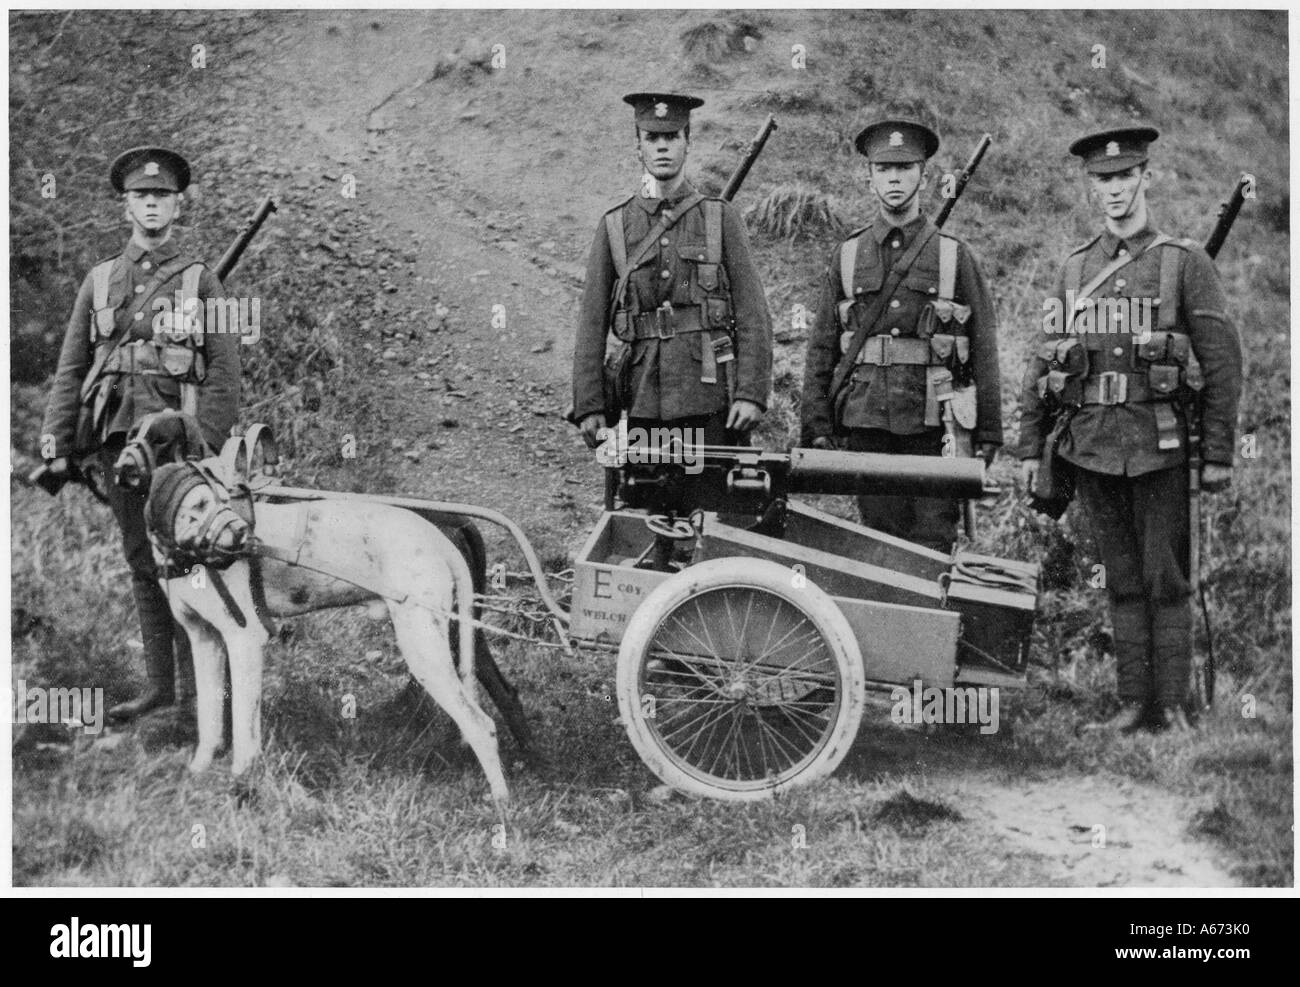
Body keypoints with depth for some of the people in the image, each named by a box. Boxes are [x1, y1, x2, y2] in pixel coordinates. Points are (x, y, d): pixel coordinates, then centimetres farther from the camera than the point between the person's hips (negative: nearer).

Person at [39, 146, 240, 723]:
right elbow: (71, 369, 14)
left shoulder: (201, 281, 7)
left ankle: (197, 685, 1)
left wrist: (209, 445, -14)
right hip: (117, 437, 4)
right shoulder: (99, 280, 16)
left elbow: (223, 372, -1)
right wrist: (56, 444, 4)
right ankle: (159, 685, 13)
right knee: (142, 563, 7)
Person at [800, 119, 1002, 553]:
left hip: (935, 425, -2)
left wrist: (988, 433, 1)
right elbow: (821, 350, 10)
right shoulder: (847, 256, 10)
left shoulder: (955, 256, 5)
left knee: (932, 545, -4)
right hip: (866, 423, 2)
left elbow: (984, 350, 5)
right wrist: (816, 428, 3)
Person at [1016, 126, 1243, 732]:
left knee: (1166, 582, 1)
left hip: (1158, 448, -4)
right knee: (1122, 582, 10)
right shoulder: (1075, 268, 12)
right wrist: (1030, 445, 8)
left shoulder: (1184, 263, 0)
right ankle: (1133, 703, 16)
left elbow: (1223, 364, -2)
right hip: (1090, 448, 4)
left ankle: (1171, 706, 9)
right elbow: (1041, 363, 13)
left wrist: (1219, 454, -6)